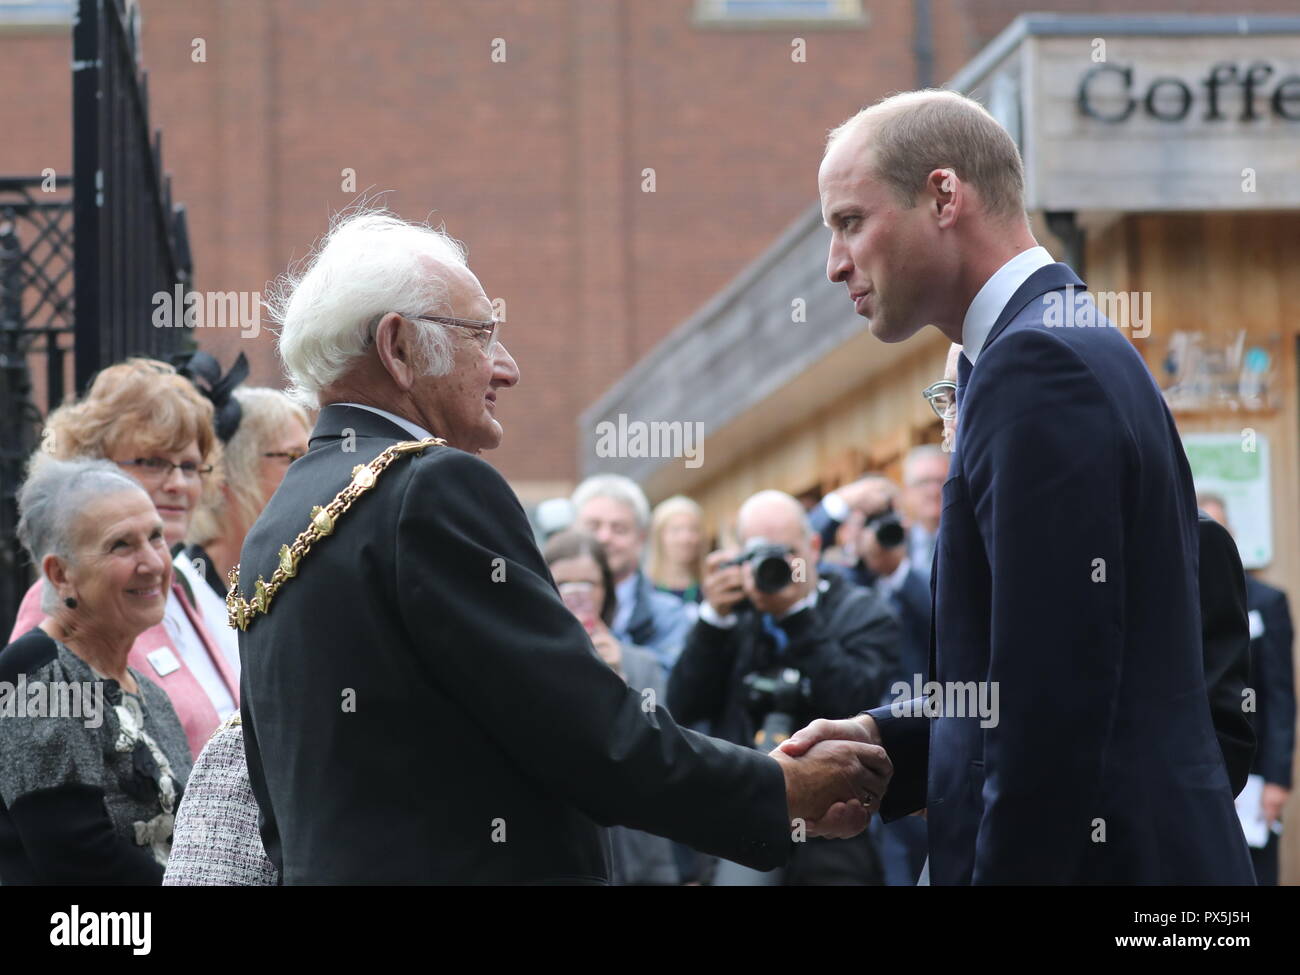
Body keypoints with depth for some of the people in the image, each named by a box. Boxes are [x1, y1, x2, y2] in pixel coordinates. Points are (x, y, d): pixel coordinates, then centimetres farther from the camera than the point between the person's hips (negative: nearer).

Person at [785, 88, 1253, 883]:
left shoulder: (1039, 363, -15)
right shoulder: (1086, 351, 16)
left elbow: (1054, 689, -22)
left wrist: (1009, 870, -20)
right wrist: (889, 741, 6)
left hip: (1090, 852, -9)